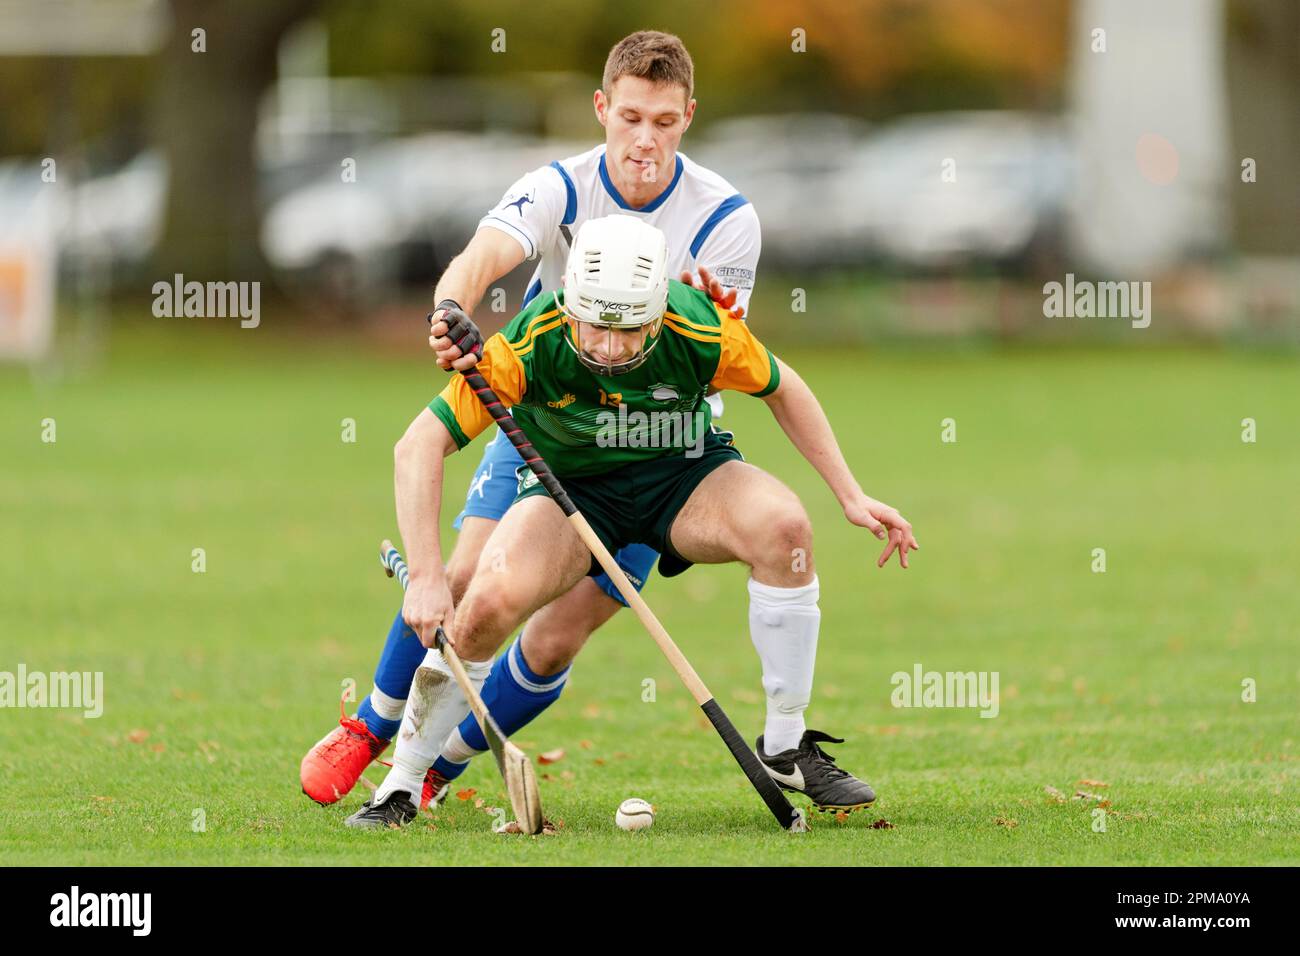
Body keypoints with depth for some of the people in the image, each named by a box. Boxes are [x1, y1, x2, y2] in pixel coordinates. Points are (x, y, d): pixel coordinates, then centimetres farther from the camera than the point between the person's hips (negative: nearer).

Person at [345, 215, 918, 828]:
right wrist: (427, 578, -37)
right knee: (489, 602, -29)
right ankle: (399, 789, -8)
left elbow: (780, 389, -4)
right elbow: (418, 446, -29)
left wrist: (850, 495, -5)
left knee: (783, 526, -30)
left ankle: (786, 747, -13)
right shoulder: (531, 344, -31)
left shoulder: (700, 330, -26)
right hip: (568, 488, -1)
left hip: (682, 476, 1)